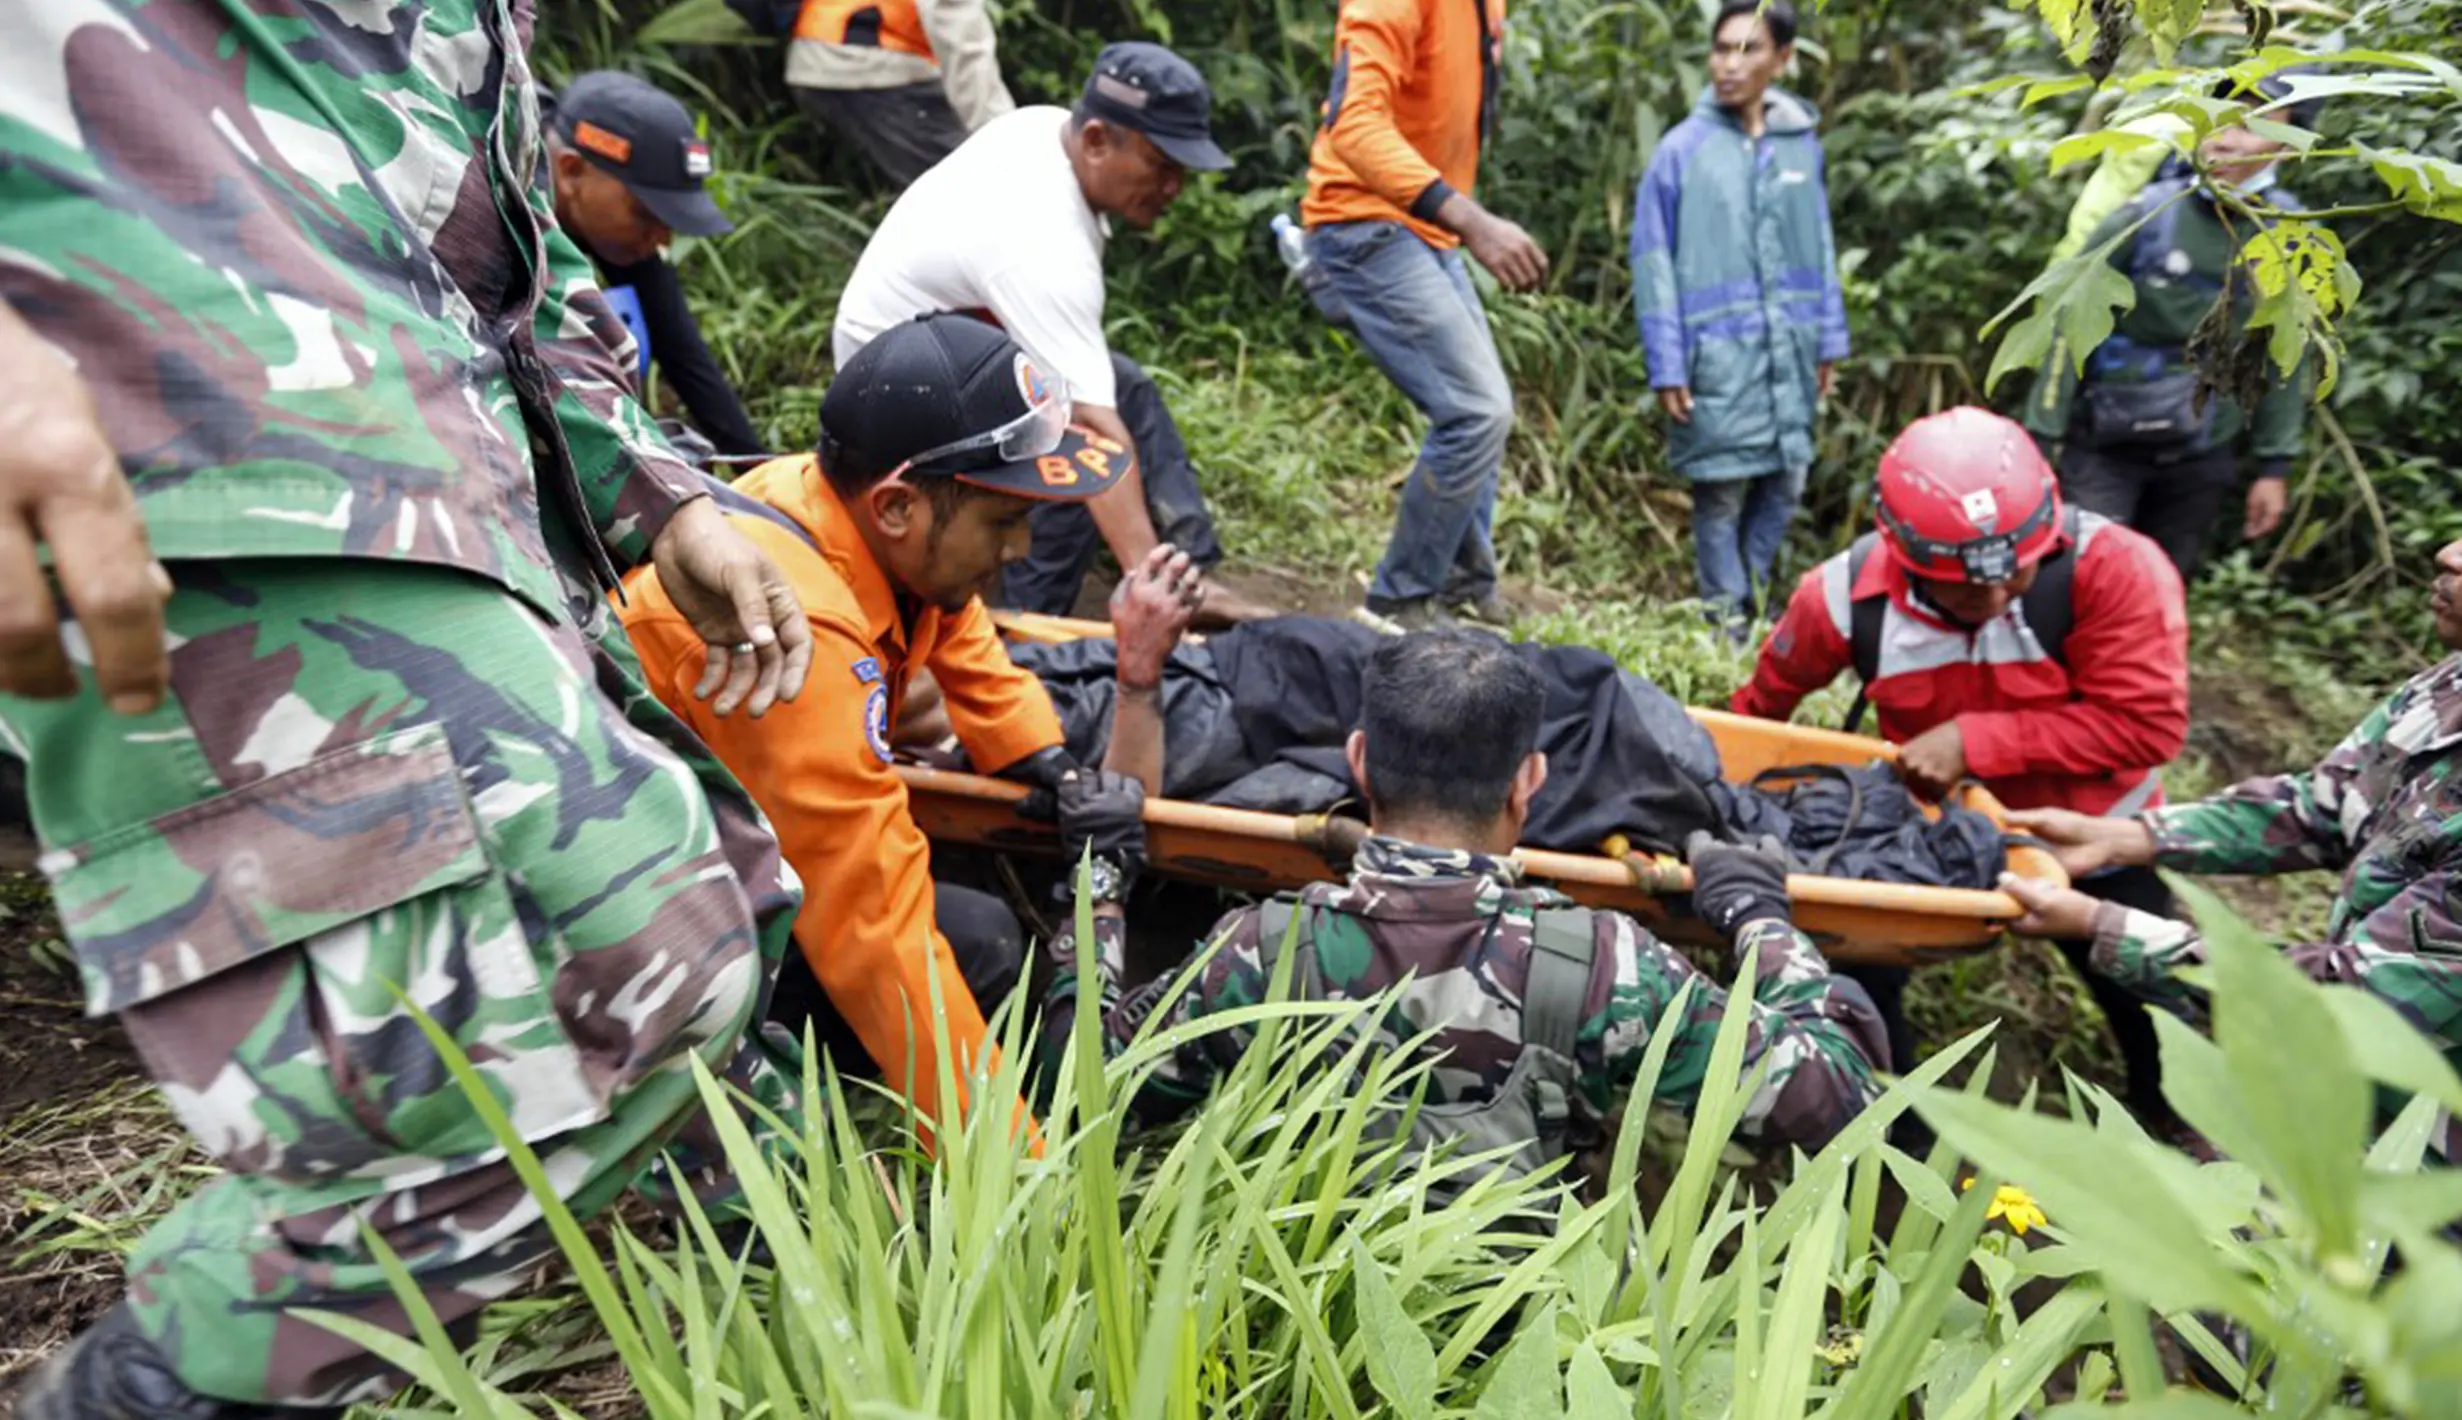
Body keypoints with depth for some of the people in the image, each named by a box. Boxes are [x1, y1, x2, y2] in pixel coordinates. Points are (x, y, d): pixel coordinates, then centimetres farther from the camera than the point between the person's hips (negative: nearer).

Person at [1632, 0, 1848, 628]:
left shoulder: (1803, 144, 6)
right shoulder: (1683, 149, -6)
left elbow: (1820, 247, 13)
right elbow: (1653, 262, -5)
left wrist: (1829, 340, 11)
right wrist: (1667, 366, -8)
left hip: (1789, 351, 4)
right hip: (1718, 354, -4)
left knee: (1786, 482, 10)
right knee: (1721, 490, 1)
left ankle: (1751, 597, 29)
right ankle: (1726, 618, 17)